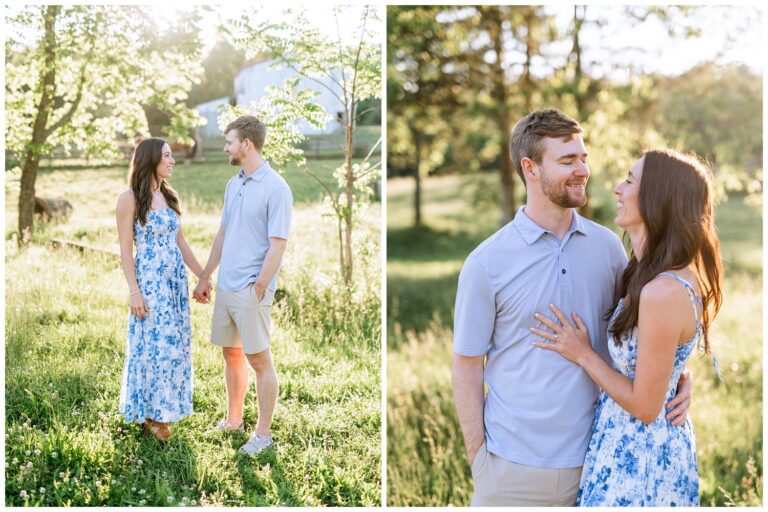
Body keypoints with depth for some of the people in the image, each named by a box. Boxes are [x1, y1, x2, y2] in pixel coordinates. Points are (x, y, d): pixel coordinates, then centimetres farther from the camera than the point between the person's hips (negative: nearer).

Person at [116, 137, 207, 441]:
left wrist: (202, 276, 13)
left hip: (176, 279, 7)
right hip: (149, 280, -7)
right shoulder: (130, 199, -10)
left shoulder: (169, 196, 9)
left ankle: (164, 408, 25)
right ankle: (150, 412, 16)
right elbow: (126, 249, -11)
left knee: (175, 343, 10)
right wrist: (134, 291, -16)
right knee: (153, 344, 0)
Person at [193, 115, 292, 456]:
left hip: (251, 290, -8)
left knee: (260, 361, 1)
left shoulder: (276, 188, -14)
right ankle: (234, 419, 31)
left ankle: (263, 433, 11)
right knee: (231, 354, 17)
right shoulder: (233, 184, 11)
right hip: (225, 287, 8)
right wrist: (205, 277, 18)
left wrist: (258, 289, -17)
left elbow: (278, 245, -16)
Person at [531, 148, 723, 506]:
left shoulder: (663, 293, -29)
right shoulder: (676, 274, 0)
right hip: (663, 440, 9)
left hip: (637, 454, -9)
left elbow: (645, 406, -22)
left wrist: (583, 355, -11)